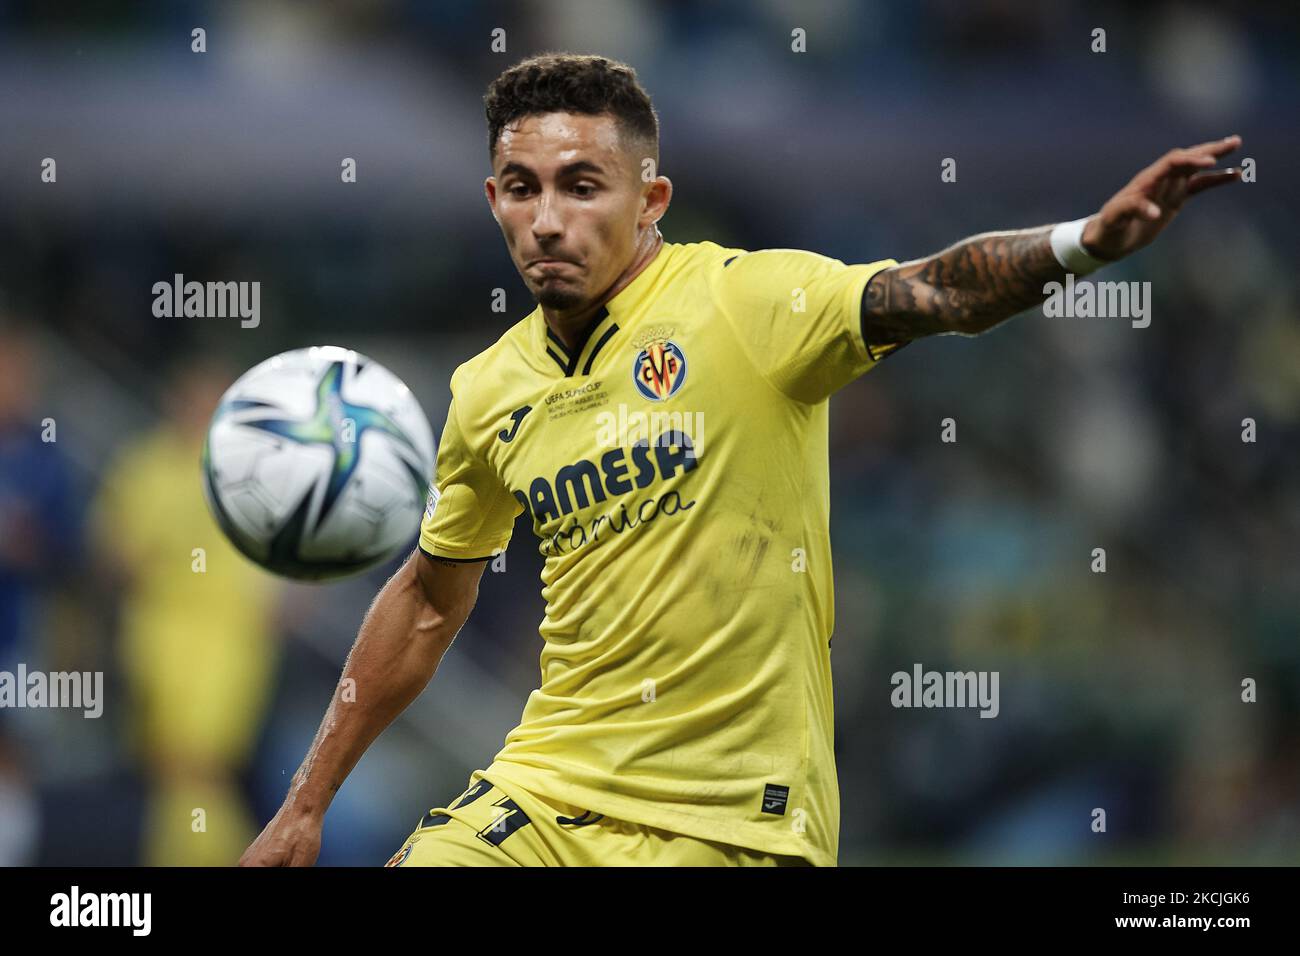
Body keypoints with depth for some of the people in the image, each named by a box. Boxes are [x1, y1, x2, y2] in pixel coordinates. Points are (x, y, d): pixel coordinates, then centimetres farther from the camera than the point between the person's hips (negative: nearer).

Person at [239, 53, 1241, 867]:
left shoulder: (746, 301, -9)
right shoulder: (490, 391, 8)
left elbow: (932, 291, -26)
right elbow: (429, 602, 21)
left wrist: (1085, 240, -45)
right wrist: (306, 806, 22)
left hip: (730, 825, -4)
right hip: (543, 791, 5)